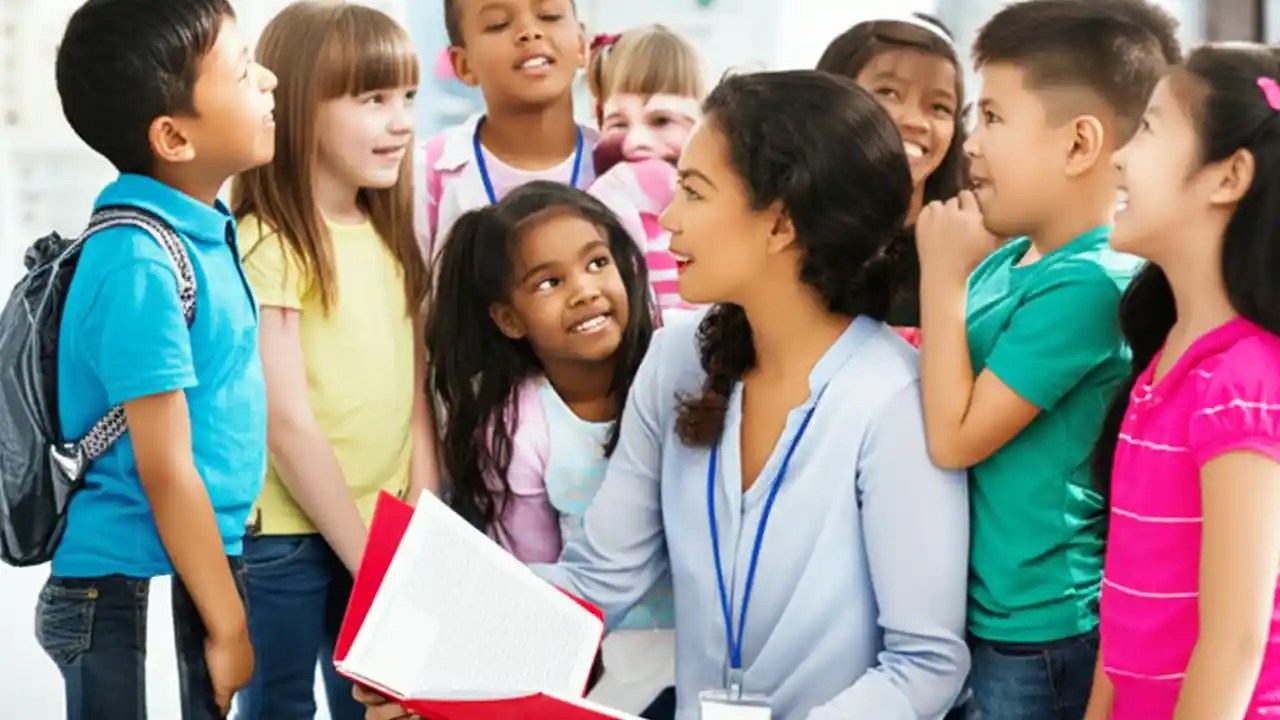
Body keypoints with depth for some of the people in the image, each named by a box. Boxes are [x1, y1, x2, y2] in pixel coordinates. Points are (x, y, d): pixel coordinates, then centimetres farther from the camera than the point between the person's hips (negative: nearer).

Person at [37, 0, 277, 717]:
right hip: (135, 599, -8)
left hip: (195, 575, 8)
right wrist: (229, 627, -14)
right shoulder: (139, 265, -21)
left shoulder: (201, 227, 5)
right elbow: (166, 472, -19)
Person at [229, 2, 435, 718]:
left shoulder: (390, 241, 8)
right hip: (285, 535, -6)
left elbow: (415, 395, 9)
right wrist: (365, 554, -13)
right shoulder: (268, 247, -15)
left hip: (382, 529, 7)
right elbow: (288, 423, -17)